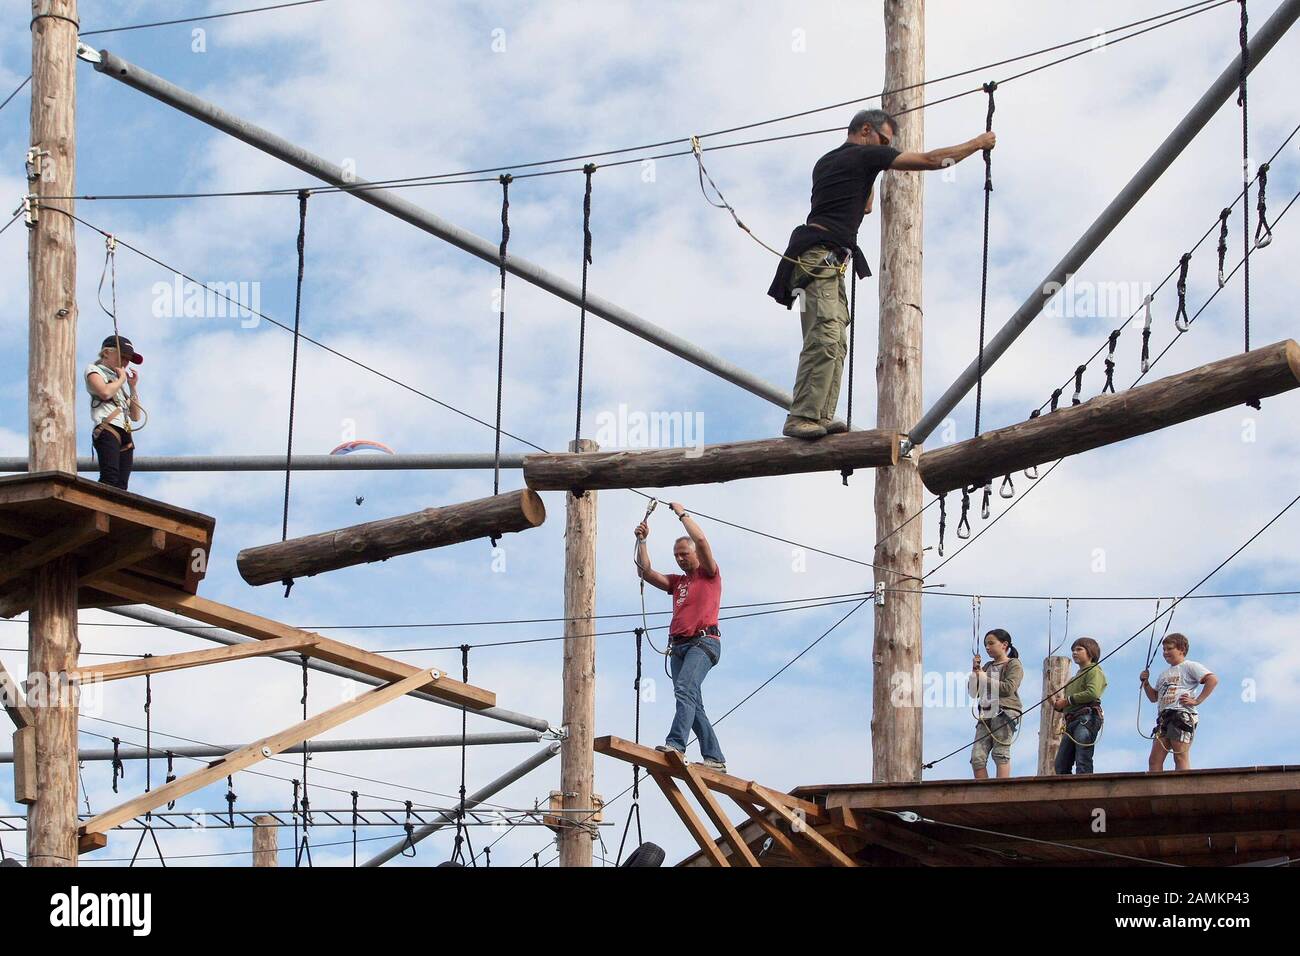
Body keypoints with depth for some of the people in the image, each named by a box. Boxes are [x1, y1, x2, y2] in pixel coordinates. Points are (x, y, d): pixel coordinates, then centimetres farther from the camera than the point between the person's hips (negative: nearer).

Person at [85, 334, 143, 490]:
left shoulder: (120, 384, 34)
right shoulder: (94, 370, 13)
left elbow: (135, 416, 28)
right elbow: (105, 392, -10)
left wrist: (133, 386, 23)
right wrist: (121, 379, 7)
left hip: (125, 436, 7)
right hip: (107, 429, -7)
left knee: (121, 485, -10)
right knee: (110, 478, -28)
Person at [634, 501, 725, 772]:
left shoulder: (709, 574, 9)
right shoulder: (677, 582, 27)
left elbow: (701, 541, -5)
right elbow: (645, 572, 20)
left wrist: (682, 514, 5)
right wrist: (641, 541, 13)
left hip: (703, 641, -8)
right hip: (678, 646, 8)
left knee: (685, 687, -28)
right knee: (694, 704, 1)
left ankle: (676, 743, -43)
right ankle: (715, 759, 1)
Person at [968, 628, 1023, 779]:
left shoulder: (1014, 665, 7)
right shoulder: (988, 666, 26)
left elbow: (1008, 688, -10)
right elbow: (973, 692, 23)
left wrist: (984, 678, -4)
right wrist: (974, 672, 9)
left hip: (1005, 713, -6)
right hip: (986, 714, 6)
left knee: (1000, 754, -17)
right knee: (977, 757, -9)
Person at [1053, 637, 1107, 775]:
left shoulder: (1094, 671, 4)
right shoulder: (1076, 676, 31)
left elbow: (1093, 693, -15)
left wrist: (1068, 700, -10)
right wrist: (1059, 705, 8)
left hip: (1087, 718, -9)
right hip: (1071, 721, 9)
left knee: (1083, 762, -18)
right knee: (1060, 765, 1)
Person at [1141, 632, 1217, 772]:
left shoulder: (1189, 666, 3)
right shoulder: (1164, 675, 28)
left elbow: (1213, 680, -10)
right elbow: (1153, 697, 32)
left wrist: (1197, 701, -14)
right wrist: (1145, 682, 15)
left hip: (1182, 715, -8)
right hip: (1164, 717, 8)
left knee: (1181, 759, -13)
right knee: (1154, 760, -3)